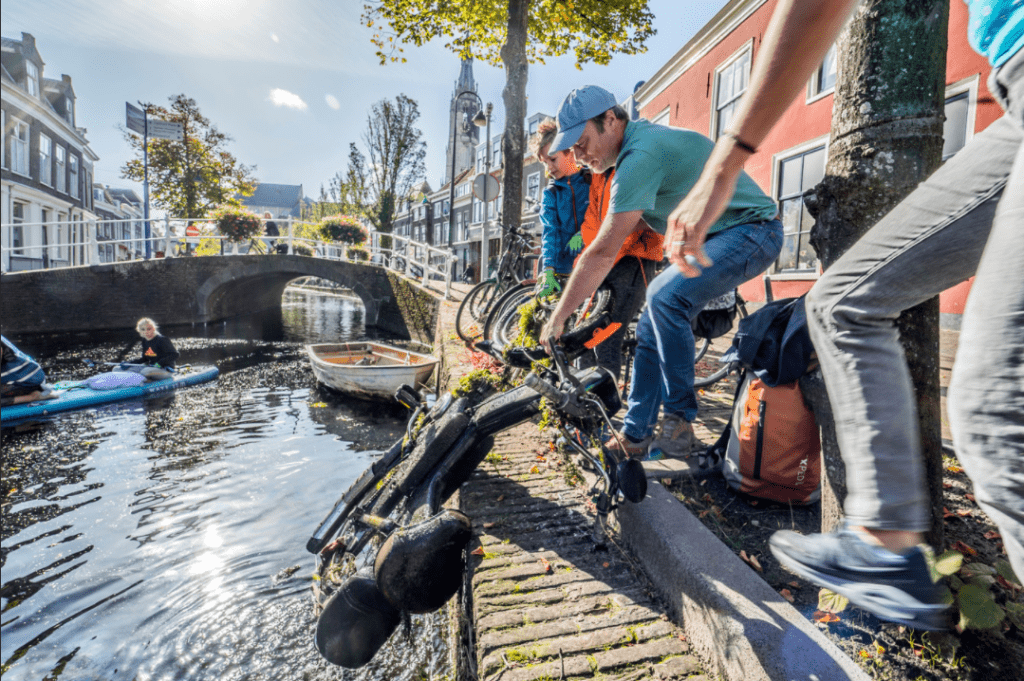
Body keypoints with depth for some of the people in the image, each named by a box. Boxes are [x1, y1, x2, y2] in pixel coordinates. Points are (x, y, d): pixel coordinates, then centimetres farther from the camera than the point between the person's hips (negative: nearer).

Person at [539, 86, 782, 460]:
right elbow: (633, 224, 13)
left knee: (665, 296, -32)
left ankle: (680, 420, -15)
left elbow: (603, 253, -27)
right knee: (651, 327, 1)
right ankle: (635, 436, 8)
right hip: (711, 238, 9)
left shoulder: (641, 154, -23)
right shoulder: (644, 136, 8)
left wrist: (558, 317, -21)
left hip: (751, 231, -9)